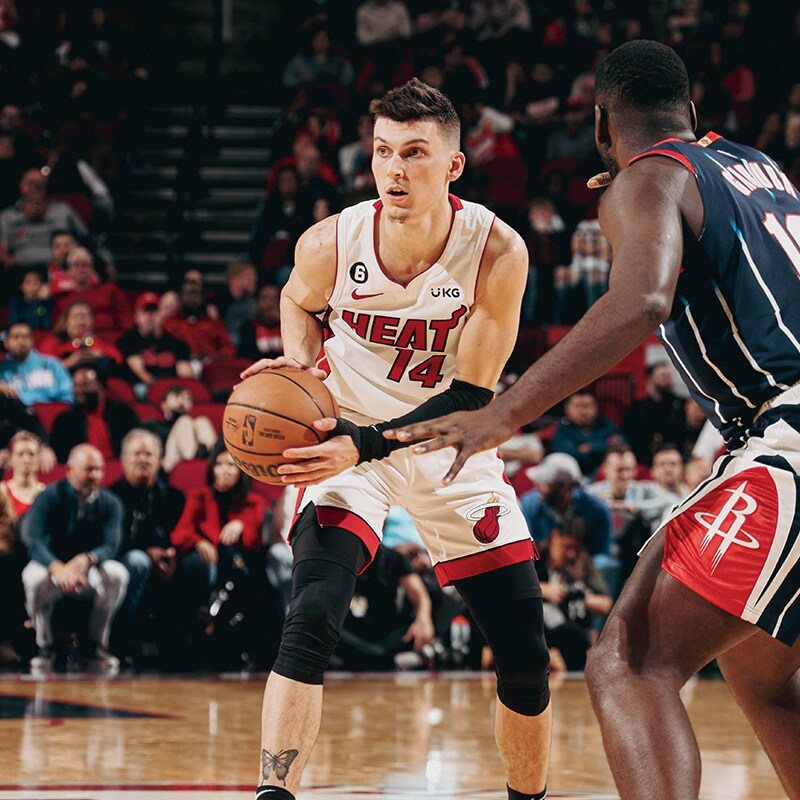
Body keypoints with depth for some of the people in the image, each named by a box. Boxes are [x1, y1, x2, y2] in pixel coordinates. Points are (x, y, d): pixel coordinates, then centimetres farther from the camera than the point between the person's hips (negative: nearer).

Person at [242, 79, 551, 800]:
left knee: (527, 656, 0)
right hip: (347, 440, 0)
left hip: (451, 447, 1)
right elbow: (299, 301, 8)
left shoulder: (497, 251, -24)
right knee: (311, 619, -24)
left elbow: (471, 398, -23)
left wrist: (365, 444, -35)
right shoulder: (331, 244, -19)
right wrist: (299, 363, -14)